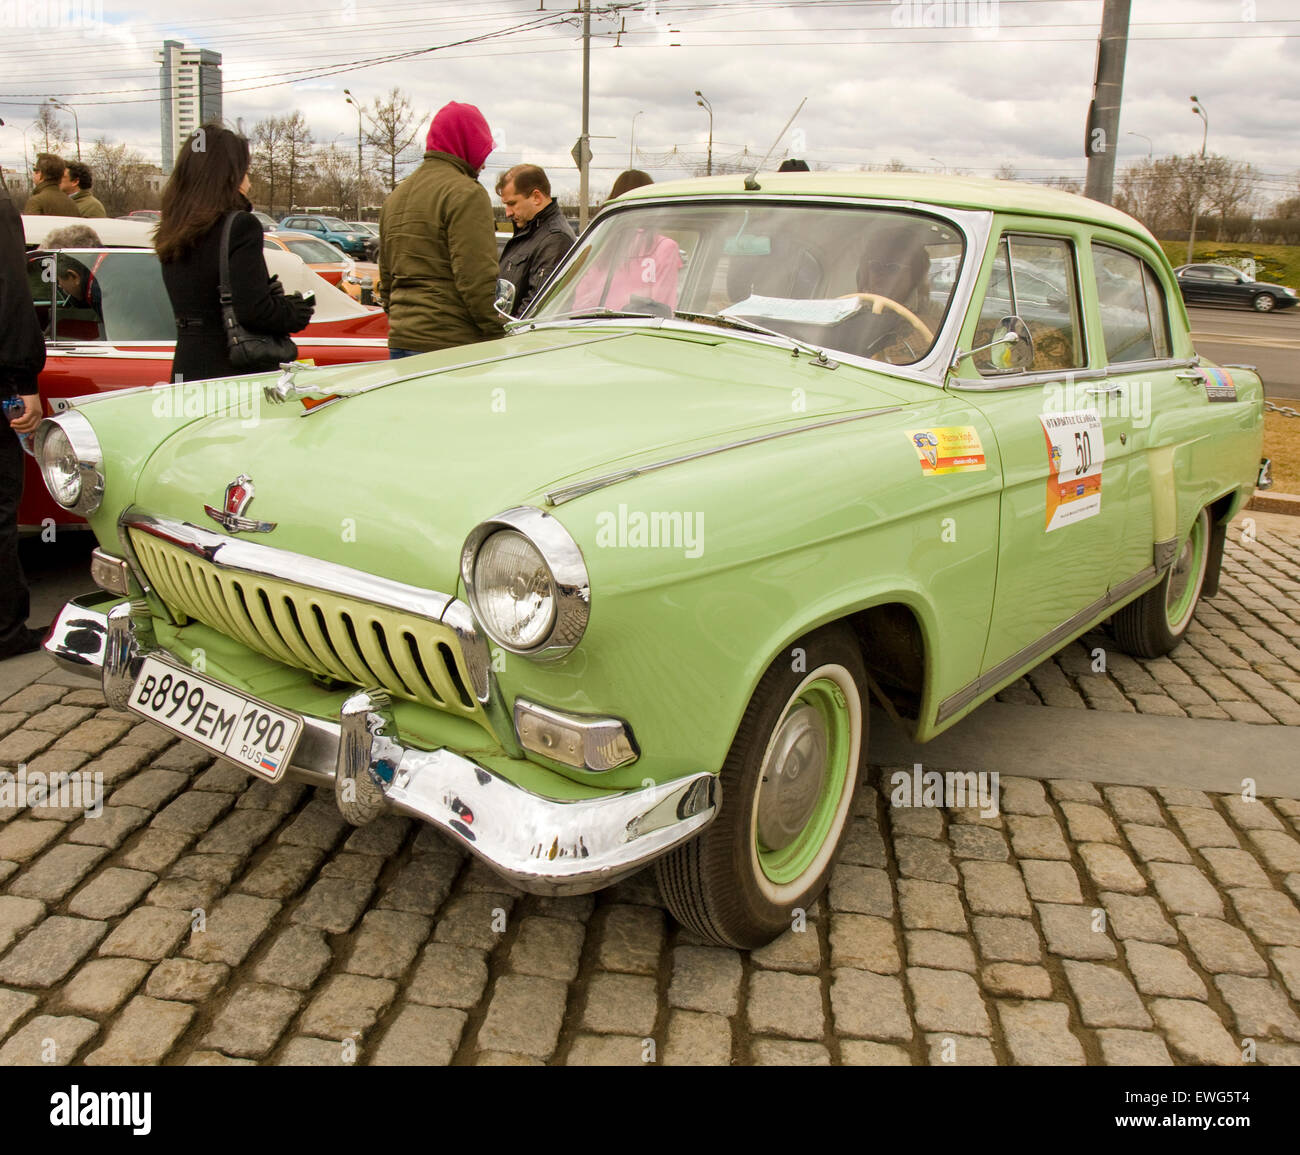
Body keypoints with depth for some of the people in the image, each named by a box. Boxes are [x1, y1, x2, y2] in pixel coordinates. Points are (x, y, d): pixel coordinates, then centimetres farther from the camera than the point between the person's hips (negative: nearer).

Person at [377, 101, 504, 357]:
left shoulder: (397, 195, 21)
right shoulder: (465, 194, -8)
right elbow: (477, 279, -16)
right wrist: (501, 337, -12)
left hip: (399, 341, 9)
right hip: (447, 344, -8)